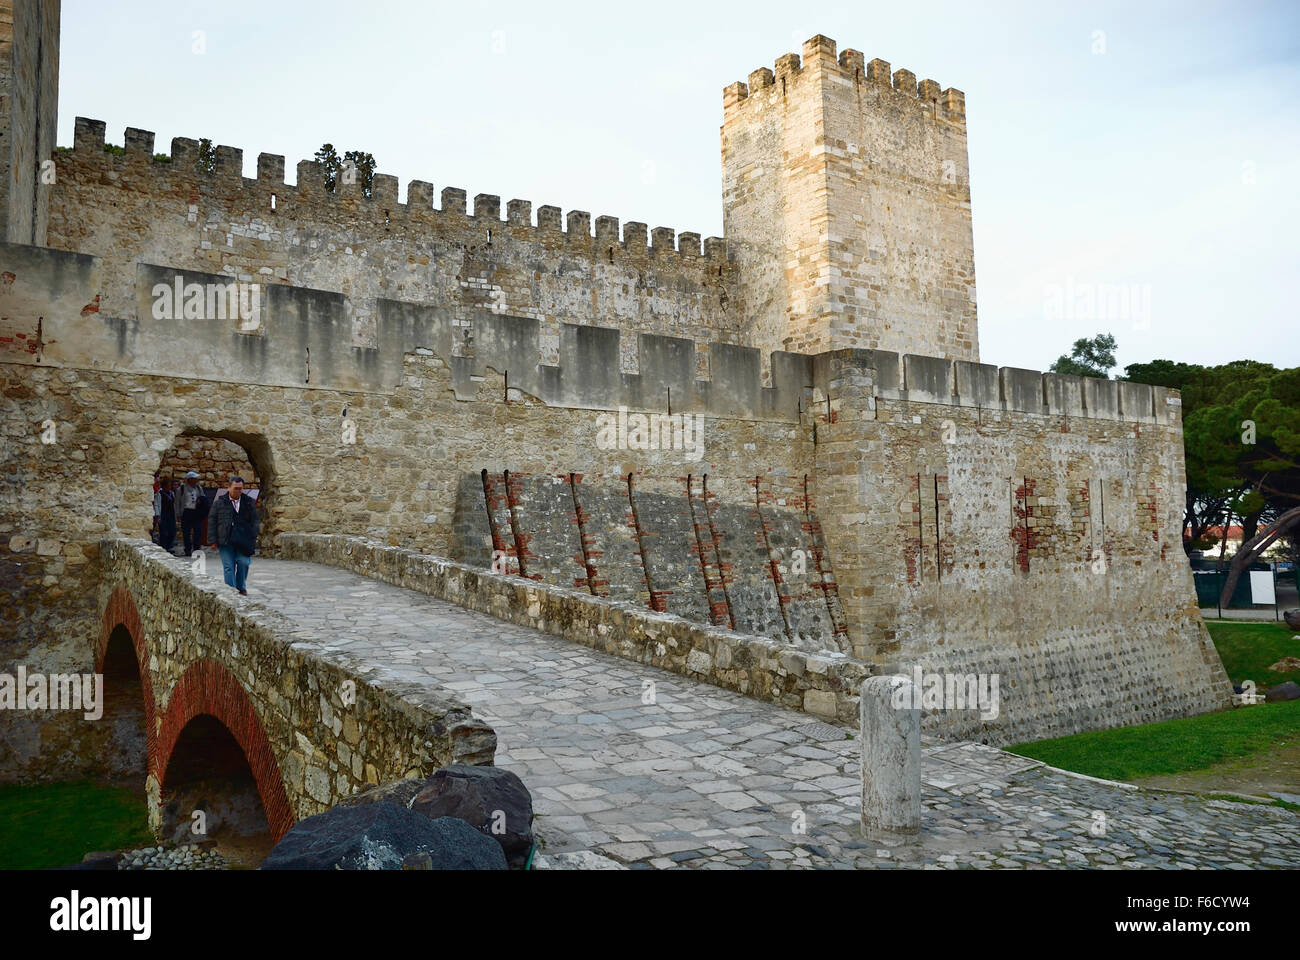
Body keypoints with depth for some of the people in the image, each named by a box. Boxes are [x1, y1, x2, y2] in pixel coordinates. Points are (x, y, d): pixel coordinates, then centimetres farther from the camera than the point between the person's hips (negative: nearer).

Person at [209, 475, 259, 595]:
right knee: (228, 567, -3)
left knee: (243, 564, -5)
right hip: (226, 541, -1)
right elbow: (212, 521, 6)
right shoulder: (219, 502, 5)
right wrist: (214, 540, 0)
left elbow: (255, 520, 10)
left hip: (244, 540, 1)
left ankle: (241, 587, 16)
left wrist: (253, 538, -1)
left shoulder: (249, 502, 8)